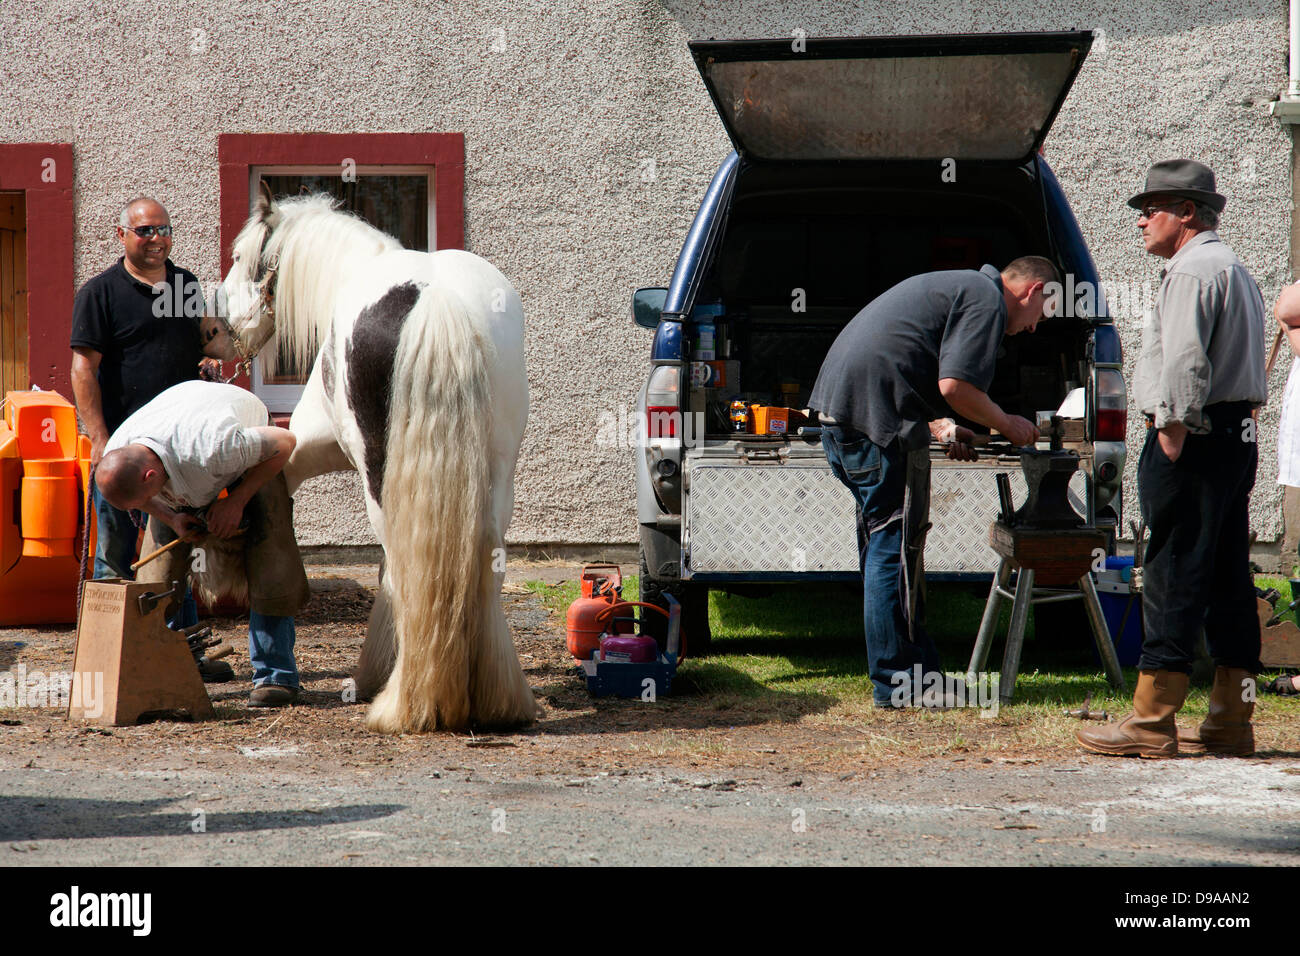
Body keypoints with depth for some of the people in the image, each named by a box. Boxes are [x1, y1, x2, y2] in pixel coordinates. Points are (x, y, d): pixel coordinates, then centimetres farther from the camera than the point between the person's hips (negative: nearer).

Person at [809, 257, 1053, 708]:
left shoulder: (957, 284, 27)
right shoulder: (986, 299, -4)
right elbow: (954, 385, -15)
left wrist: (938, 428, 24)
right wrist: (1008, 425, 1)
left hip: (837, 408, 10)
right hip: (877, 419, -10)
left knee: (883, 545, 15)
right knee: (894, 546, -5)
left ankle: (919, 668, 23)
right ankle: (896, 684, -2)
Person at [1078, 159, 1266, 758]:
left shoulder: (1193, 270, -11)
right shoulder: (1234, 269, 22)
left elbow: (1185, 362, -22)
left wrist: (1172, 433, -20)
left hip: (1193, 439, -10)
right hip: (1238, 434, 10)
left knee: (1173, 576, -8)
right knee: (1228, 579, 9)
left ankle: (1152, 724, -8)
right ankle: (1230, 724, 11)